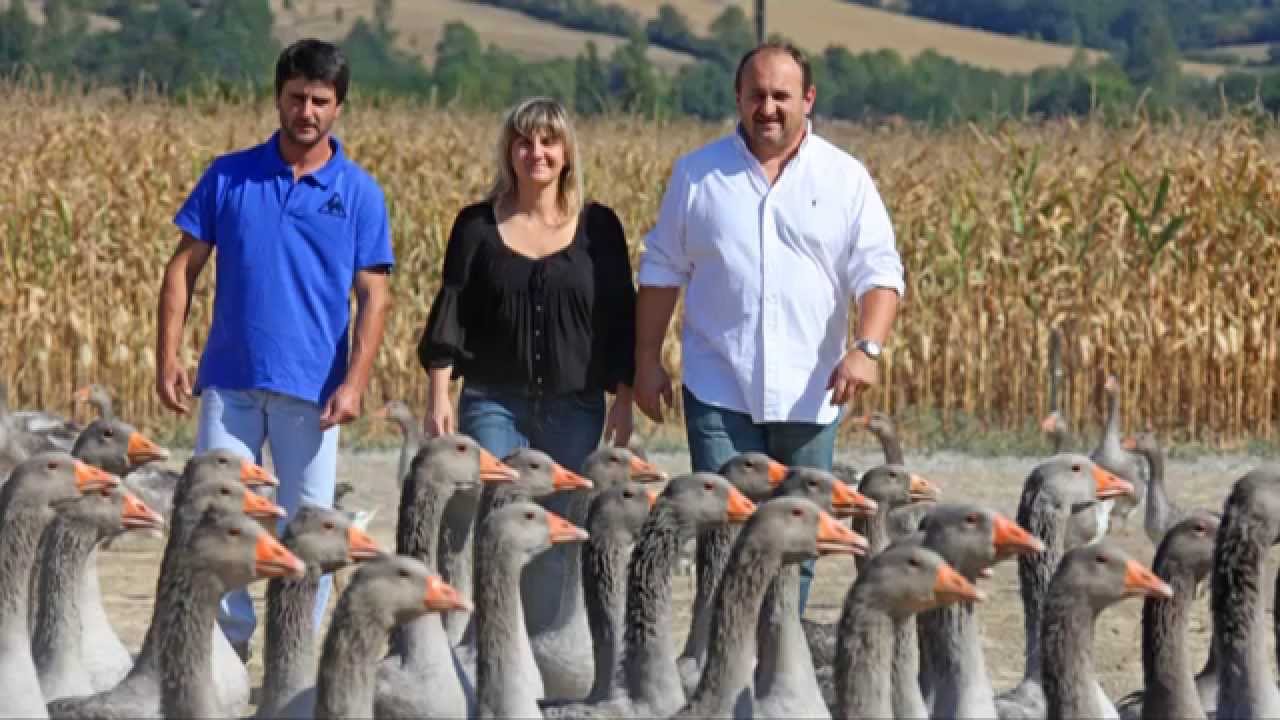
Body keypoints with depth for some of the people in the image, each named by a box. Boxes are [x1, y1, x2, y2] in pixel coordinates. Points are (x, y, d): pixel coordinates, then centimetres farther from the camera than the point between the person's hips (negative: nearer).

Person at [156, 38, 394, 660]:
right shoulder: (229, 176, 5)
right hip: (230, 380, 1)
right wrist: (167, 357, -2)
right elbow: (184, 268, 6)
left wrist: (354, 382, -12)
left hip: (312, 386, -1)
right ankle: (228, 645, 13)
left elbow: (373, 297, -1)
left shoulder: (359, 193, 2)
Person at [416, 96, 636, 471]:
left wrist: (624, 399, 3)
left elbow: (620, 315, 7)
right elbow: (450, 312, 3)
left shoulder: (598, 226, 4)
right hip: (493, 402, -1)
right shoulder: (477, 225, 4)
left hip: (574, 407, 1)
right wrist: (438, 398, -4)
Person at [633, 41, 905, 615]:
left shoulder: (845, 179, 4)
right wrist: (647, 362, 6)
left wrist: (868, 347, -18)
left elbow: (878, 272, -1)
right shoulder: (698, 174, 6)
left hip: (810, 395, 1)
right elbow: (661, 272, 11)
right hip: (720, 391, -1)